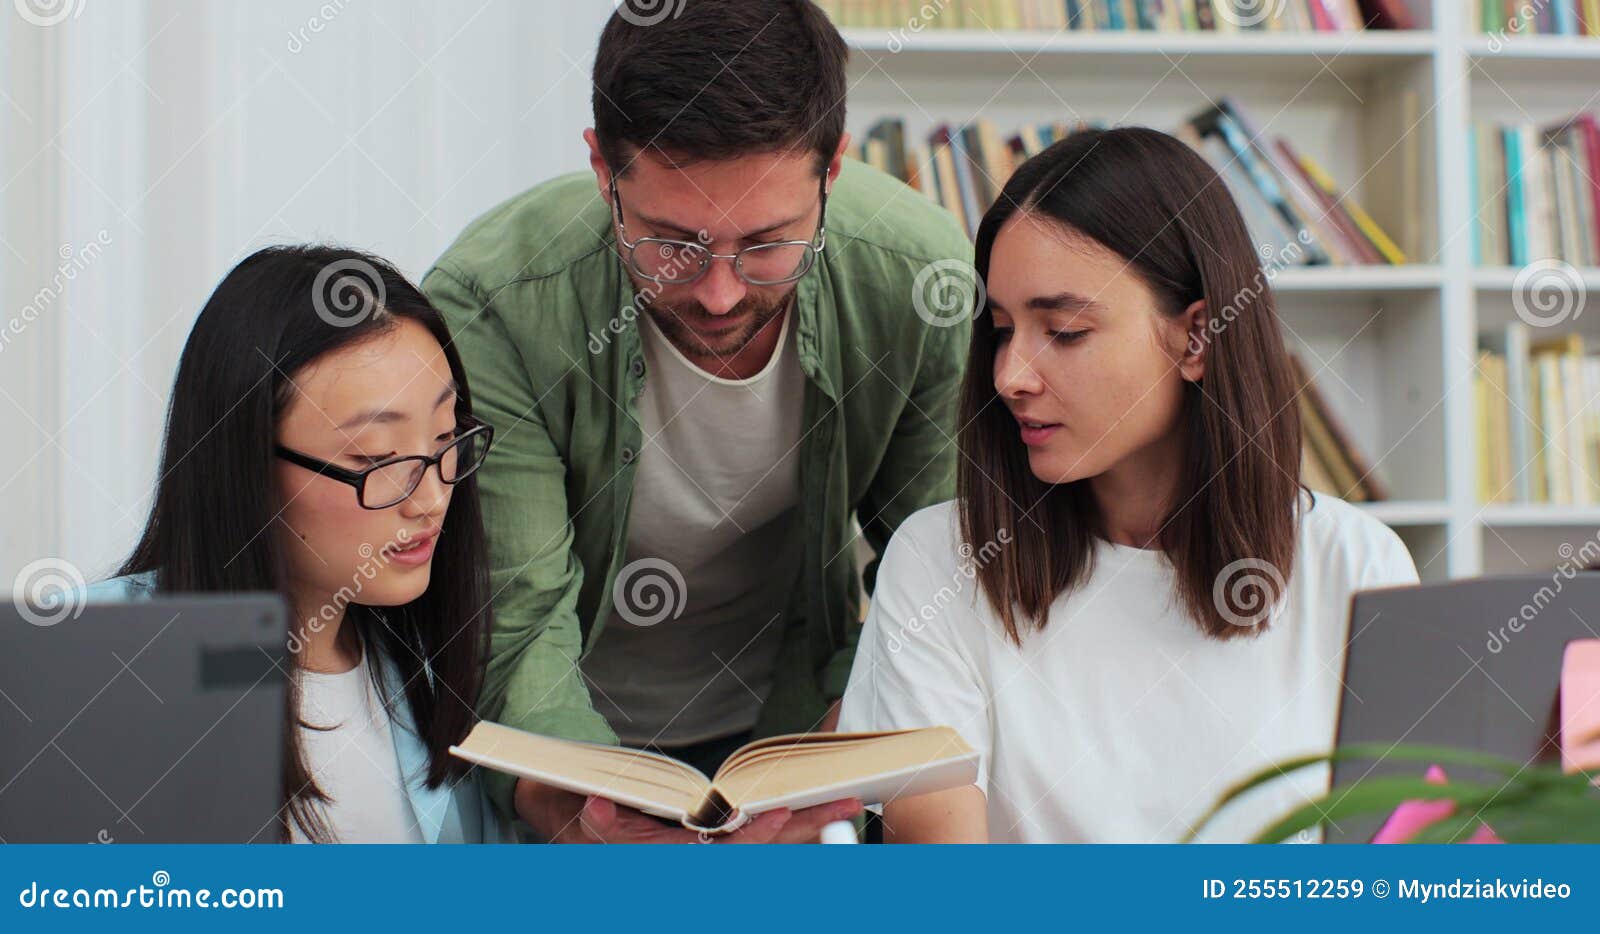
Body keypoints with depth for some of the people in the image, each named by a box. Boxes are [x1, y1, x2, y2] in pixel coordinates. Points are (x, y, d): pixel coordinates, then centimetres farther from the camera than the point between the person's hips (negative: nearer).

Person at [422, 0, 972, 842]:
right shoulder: (488, 308, -26)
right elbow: (517, 630, -25)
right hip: (574, 746, -1)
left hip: (786, 714, 2)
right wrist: (576, 807, -45)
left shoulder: (924, 277, -19)